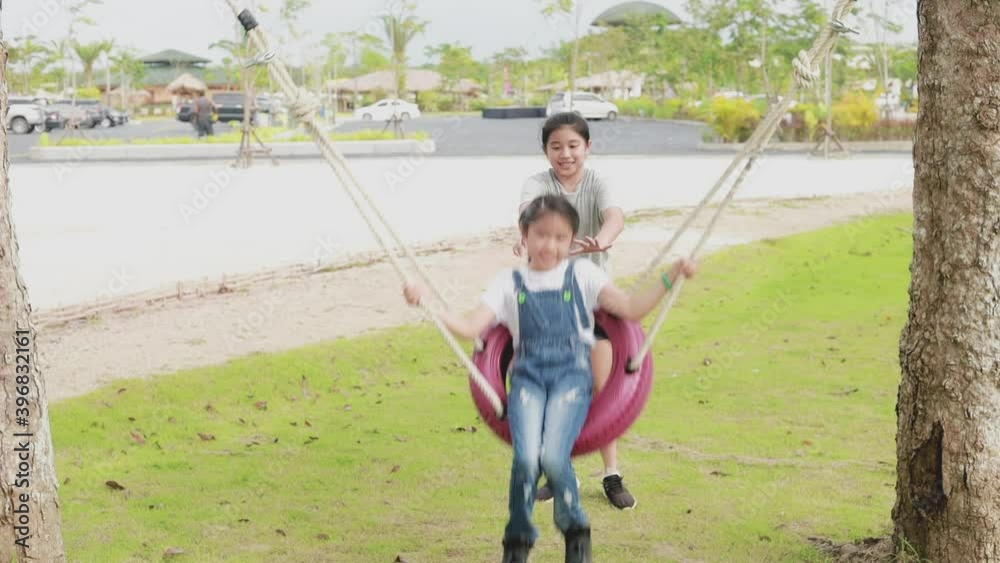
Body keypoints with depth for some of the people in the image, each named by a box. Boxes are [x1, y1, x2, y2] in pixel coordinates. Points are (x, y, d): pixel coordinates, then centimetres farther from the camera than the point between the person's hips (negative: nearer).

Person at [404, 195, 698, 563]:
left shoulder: (582, 274, 14)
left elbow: (630, 308, 5)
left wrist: (670, 278, -6)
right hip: (528, 376, 1)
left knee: (553, 456, -26)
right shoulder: (510, 282, 15)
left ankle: (575, 530, 4)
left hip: (572, 374, -1)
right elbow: (470, 328, 6)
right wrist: (427, 303, -6)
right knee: (526, 457, -25)